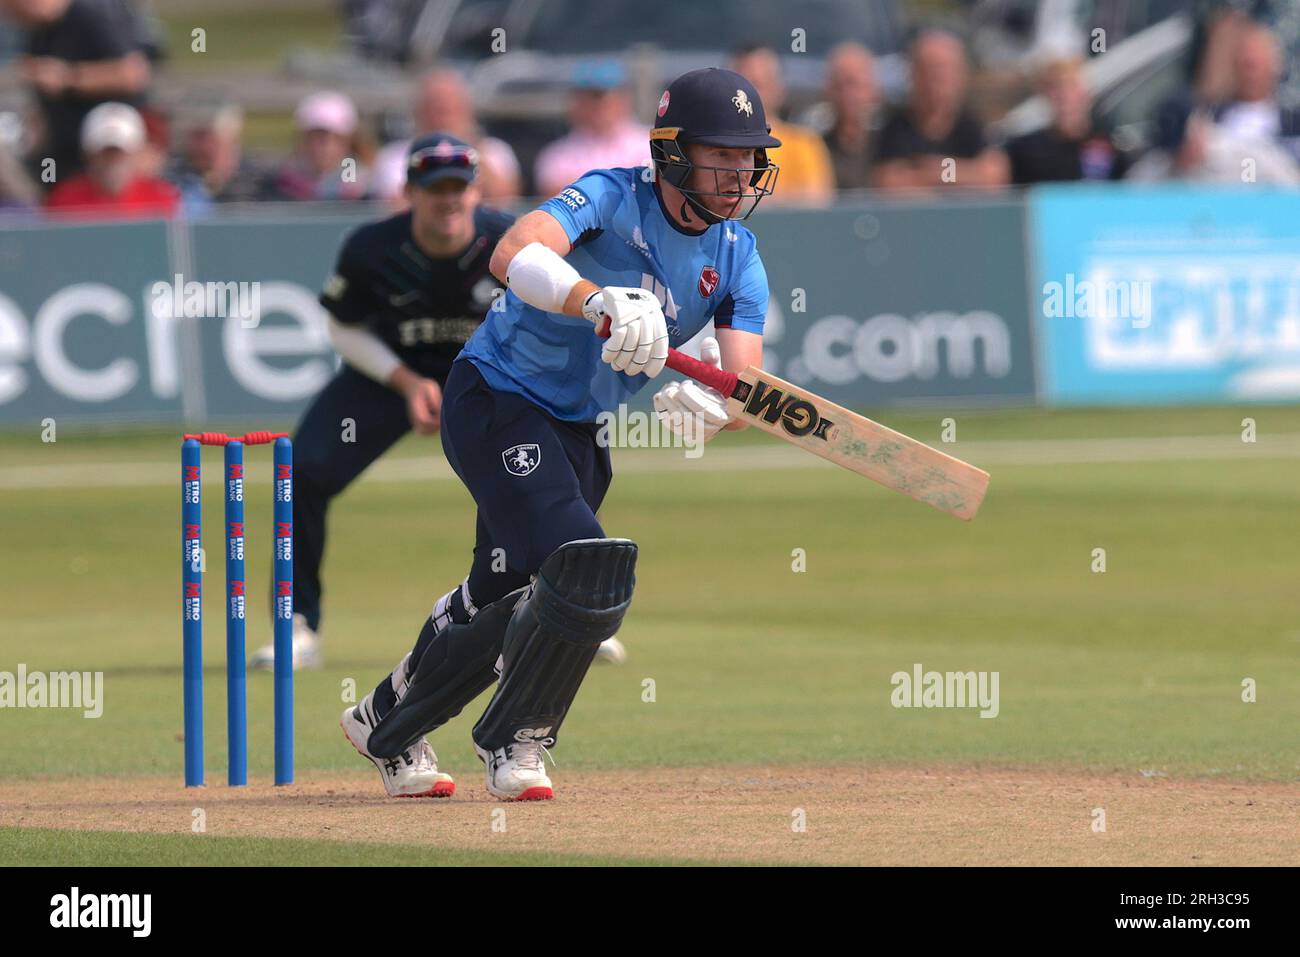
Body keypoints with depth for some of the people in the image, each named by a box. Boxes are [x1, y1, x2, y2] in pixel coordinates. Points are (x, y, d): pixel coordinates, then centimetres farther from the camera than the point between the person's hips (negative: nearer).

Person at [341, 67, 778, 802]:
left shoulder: (738, 258, -3)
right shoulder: (613, 198, -22)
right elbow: (514, 256, -41)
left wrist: (709, 405, -37)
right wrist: (603, 302, -58)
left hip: (578, 433, 8)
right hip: (497, 403, -8)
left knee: (513, 595, 16)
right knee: (587, 570, -23)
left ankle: (387, 723, 40)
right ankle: (515, 742, -1)